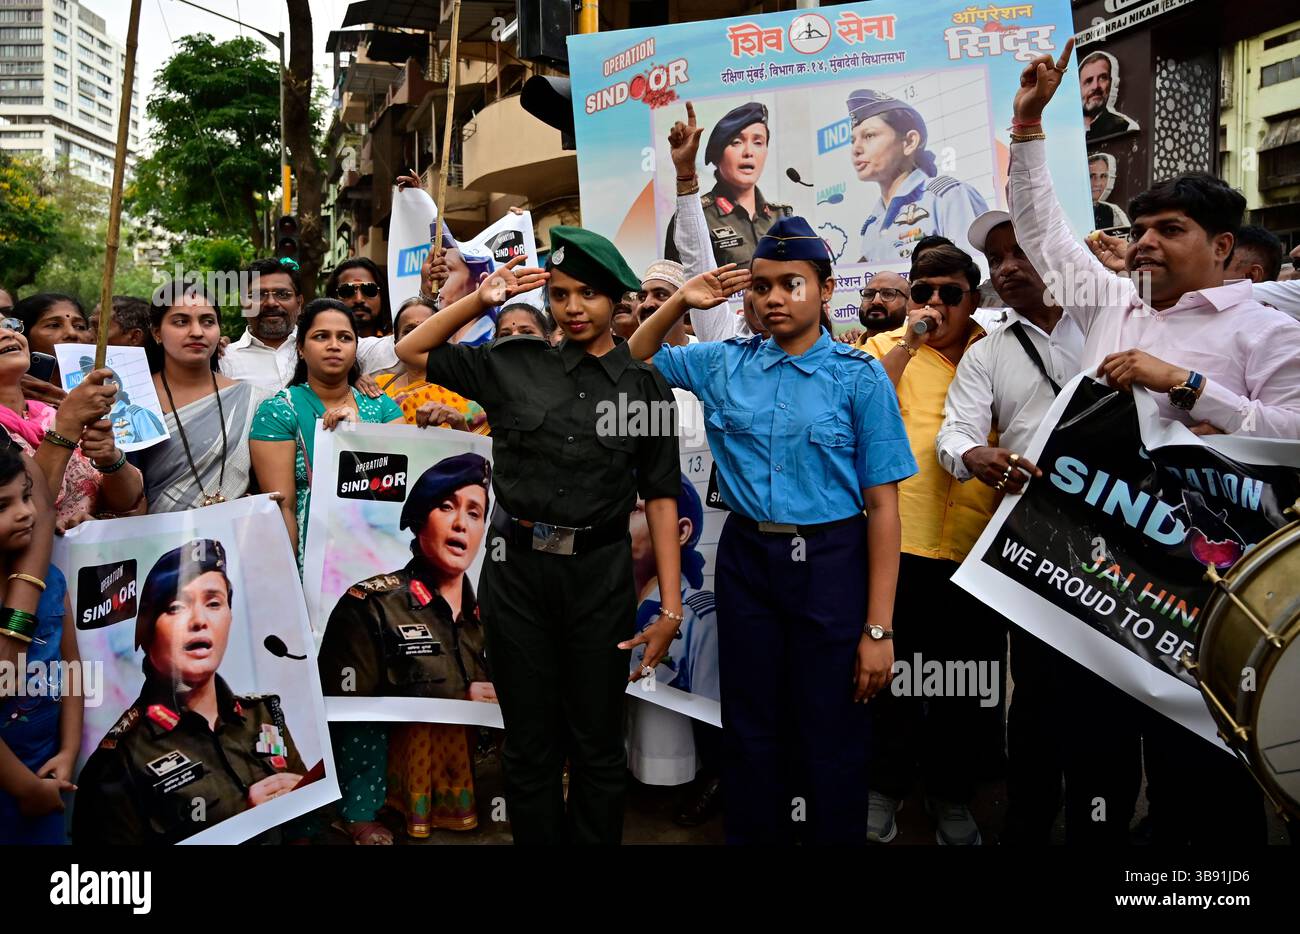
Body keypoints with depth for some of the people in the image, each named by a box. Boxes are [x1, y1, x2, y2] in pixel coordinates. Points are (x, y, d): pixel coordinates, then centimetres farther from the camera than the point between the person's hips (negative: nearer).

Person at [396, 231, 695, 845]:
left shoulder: (645, 387, 1)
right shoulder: (512, 364, 2)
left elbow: (661, 496, 0)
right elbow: (411, 352, 10)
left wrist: (671, 606, -5)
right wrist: (480, 300, -2)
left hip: (600, 575, 0)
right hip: (517, 570, 1)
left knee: (597, 746, 11)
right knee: (529, 745, 12)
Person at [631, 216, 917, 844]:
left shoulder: (859, 377, -6)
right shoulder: (723, 364, 4)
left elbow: (882, 505, -7)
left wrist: (879, 627, -11)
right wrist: (680, 302, 2)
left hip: (829, 562, -3)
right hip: (746, 558, 3)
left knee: (831, 738, 7)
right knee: (750, 732, 15)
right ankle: (750, 835, 34)